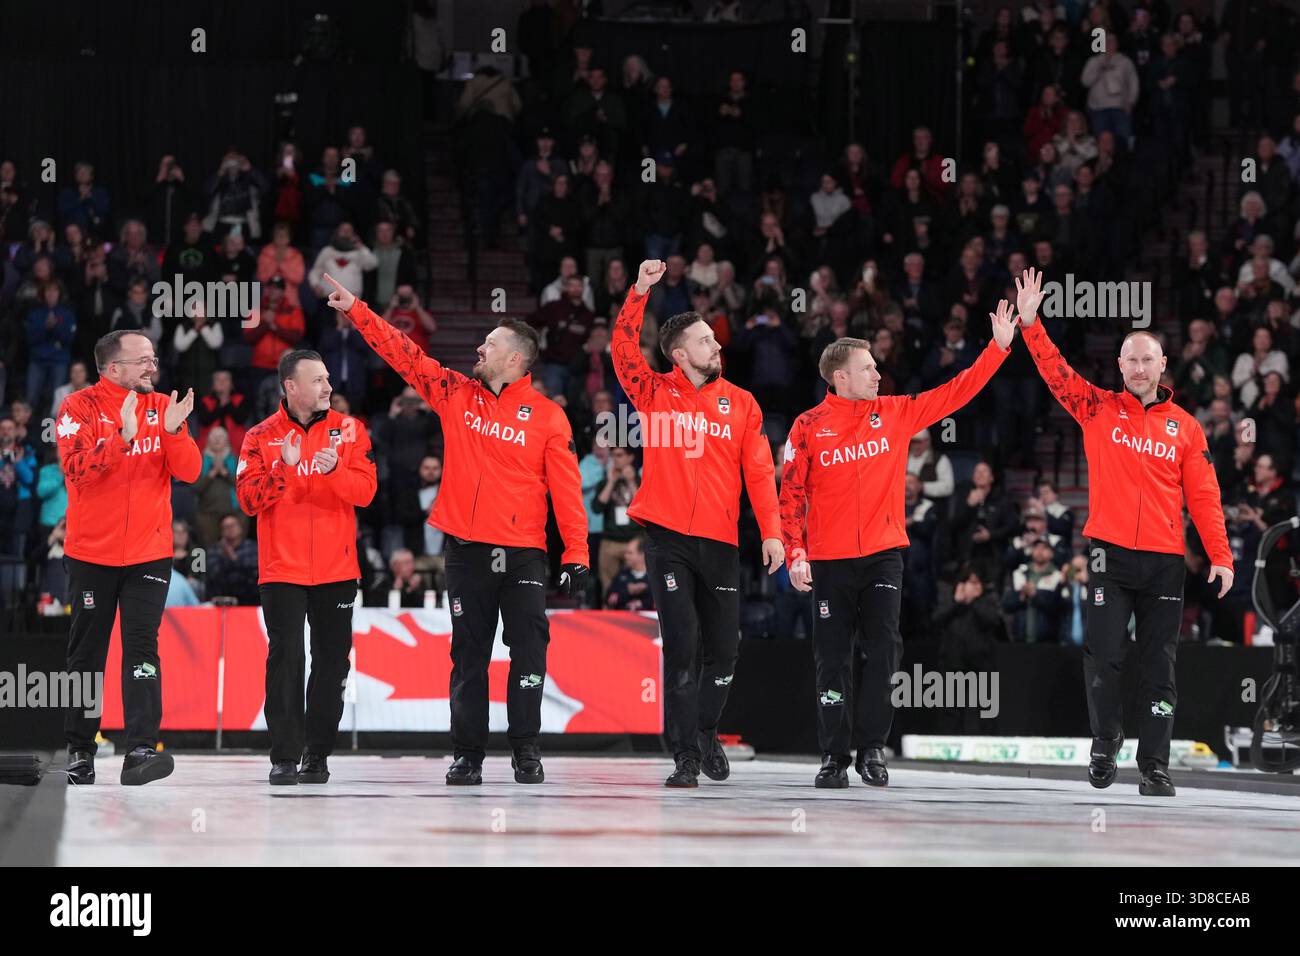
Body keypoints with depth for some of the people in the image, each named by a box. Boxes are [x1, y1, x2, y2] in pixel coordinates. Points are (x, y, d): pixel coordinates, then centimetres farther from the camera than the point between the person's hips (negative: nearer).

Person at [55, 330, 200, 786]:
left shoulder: (162, 407, 6)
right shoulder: (80, 407, -5)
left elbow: (188, 471, -2)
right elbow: (78, 468, -19)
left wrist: (173, 431, -19)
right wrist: (124, 436, -31)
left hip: (149, 554, 1)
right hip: (92, 554, -1)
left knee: (142, 647, -9)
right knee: (86, 653, 7)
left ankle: (141, 751, -18)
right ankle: (80, 749, 19)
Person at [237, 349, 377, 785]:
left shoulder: (348, 430, 4)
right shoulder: (261, 437, 2)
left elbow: (365, 490, -5)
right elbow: (249, 500, -6)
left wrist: (335, 470, -24)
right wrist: (284, 467, -20)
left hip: (336, 569, 2)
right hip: (282, 569, -2)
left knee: (332, 660, 5)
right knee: (285, 660, -7)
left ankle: (318, 755, 14)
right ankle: (285, 757, -4)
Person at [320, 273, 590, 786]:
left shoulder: (547, 415, -1)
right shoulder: (455, 394, 9)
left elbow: (566, 486, -3)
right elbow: (404, 354, 10)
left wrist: (576, 551, -8)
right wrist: (356, 309, 5)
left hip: (522, 552, -3)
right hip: (465, 548, 3)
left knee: (528, 649, -7)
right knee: (469, 655, 5)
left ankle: (526, 753, 0)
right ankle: (468, 756, 9)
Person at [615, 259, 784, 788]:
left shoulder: (741, 403, 7)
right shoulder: (655, 394, 4)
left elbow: (759, 472, 3)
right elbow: (624, 350, -10)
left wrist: (772, 532, -7)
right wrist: (639, 291, -18)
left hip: (719, 541, 2)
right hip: (668, 539, -2)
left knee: (723, 646, 6)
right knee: (681, 645, -6)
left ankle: (707, 731, 30)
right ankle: (685, 755, 0)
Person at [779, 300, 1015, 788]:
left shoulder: (895, 413, 6)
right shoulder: (809, 426, -1)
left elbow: (955, 393, 7)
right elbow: (791, 494, -2)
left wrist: (999, 346, 1)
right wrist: (794, 553, -11)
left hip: (883, 554, 2)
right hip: (829, 559, -2)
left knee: (884, 648, -5)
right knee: (833, 659, 2)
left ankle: (872, 749, 4)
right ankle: (834, 756, 9)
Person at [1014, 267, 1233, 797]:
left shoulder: (1184, 427, 8)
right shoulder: (1099, 410, 7)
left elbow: (1203, 496, 6)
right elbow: (1056, 372, -5)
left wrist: (1220, 556, -2)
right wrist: (1031, 323, -18)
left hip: (1165, 561, 1)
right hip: (1110, 554, -1)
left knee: (1159, 667, 2)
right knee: (1103, 656, -6)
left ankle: (1154, 766, 6)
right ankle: (1105, 745, 14)